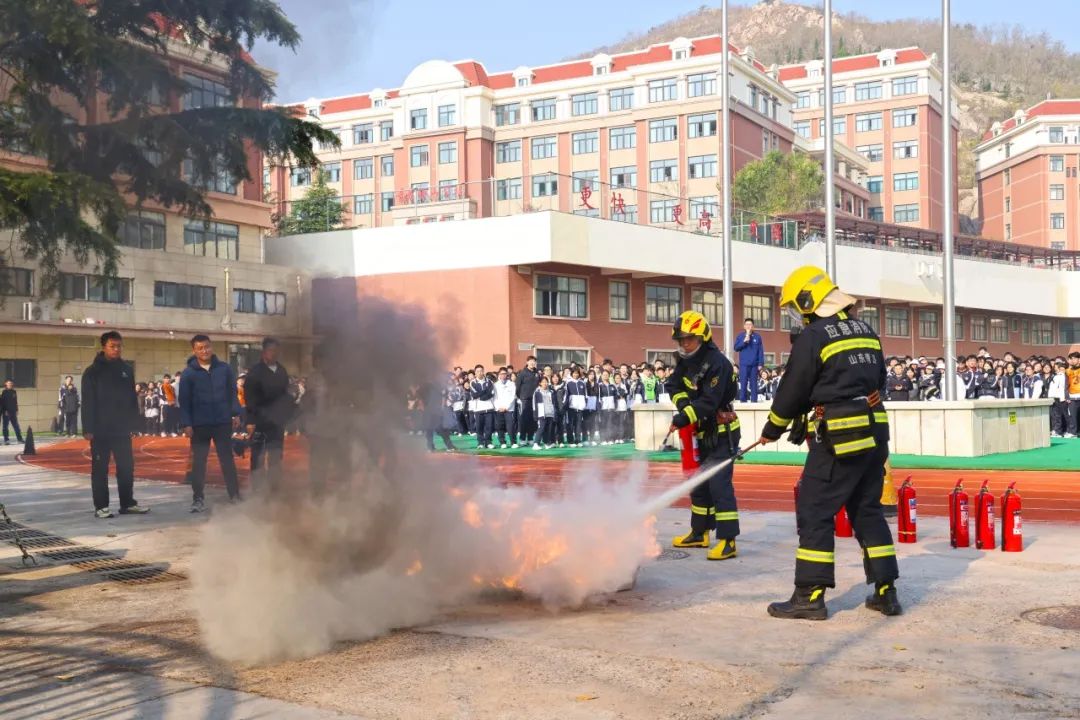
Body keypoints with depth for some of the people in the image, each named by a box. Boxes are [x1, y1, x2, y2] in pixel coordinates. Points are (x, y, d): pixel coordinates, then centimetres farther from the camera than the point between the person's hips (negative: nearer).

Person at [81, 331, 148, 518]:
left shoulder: (126, 370, 9)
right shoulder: (93, 371, -6)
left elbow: (132, 399, 13)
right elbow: (87, 402, -9)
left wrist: (134, 423, 8)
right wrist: (88, 428, -14)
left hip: (122, 428, 4)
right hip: (101, 429, -4)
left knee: (126, 467, 7)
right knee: (100, 469, 3)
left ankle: (128, 503, 15)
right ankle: (101, 506, 8)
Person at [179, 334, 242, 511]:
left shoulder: (224, 369, 1)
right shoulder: (188, 373, -3)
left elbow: (232, 392, 7)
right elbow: (184, 400, -3)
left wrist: (236, 413, -1)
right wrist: (186, 424, -8)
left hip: (223, 423, 1)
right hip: (199, 425, -1)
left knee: (227, 460, 7)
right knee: (198, 463, 4)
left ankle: (235, 496, 14)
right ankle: (198, 498, 11)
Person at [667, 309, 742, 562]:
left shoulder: (717, 363, -21)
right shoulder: (686, 361, 6)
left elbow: (708, 402, -28)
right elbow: (674, 386, 5)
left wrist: (682, 420, -32)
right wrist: (684, 405, -13)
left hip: (722, 432, -9)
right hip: (702, 432, 9)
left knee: (719, 484, -15)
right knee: (699, 483, 16)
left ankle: (728, 541, -14)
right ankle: (699, 533, 29)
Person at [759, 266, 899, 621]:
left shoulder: (813, 336, -9)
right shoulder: (866, 331, 13)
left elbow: (793, 389, -4)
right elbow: (878, 380, 18)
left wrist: (772, 429, 10)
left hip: (839, 436, -8)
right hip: (875, 431, 8)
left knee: (814, 511, -2)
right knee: (867, 510, 15)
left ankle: (810, 595, -3)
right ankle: (886, 591, 16)